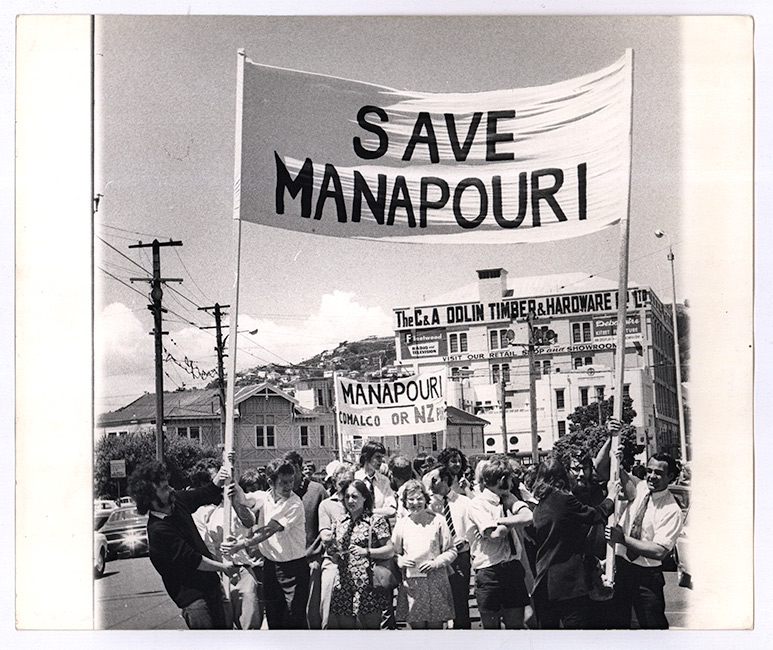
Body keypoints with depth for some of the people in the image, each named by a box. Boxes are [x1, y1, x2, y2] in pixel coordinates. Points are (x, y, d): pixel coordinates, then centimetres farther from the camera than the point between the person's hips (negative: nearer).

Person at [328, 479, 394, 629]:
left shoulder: (375, 520, -1)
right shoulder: (340, 523, 14)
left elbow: (390, 550, -6)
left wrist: (366, 552, -18)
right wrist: (333, 552, -2)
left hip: (367, 586, -4)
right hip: (343, 586, 4)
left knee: (370, 625, -7)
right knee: (344, 625, 1)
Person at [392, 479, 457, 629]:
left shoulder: (437, 520, 3)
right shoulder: (402, 523, 8)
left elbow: (451, 551, 6)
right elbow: (394, 552, 15)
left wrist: (436, 562, -9)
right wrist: (401, 560, -5)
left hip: (435, 581, -1)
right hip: (411, 583, 1)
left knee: (436, 625, 0)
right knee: (417, 626, 1)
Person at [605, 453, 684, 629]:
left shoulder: (672, 511, -15)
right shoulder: (639, 488, 0)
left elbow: (659, 551, -24)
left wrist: (623, 538, -26)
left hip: (646, 574, -5)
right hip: (620, 565, 5)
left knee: (653, 624, 4)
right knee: (616, 621, 15)